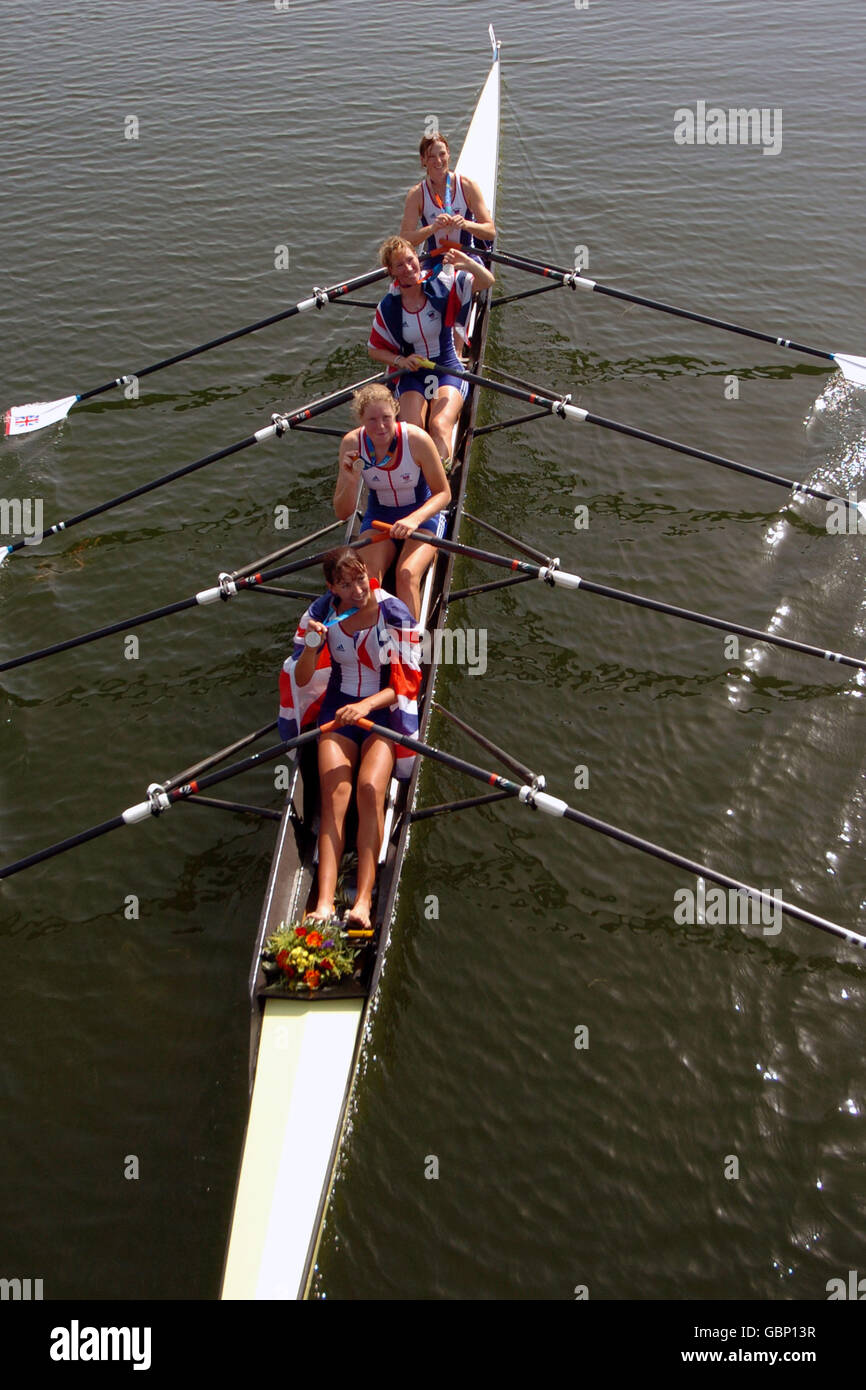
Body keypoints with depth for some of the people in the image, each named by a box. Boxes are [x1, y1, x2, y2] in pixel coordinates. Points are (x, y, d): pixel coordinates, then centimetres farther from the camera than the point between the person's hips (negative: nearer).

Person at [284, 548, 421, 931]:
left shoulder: (394, 613, -10)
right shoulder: (321, 612, -3)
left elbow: (405, 684, -9)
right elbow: (301, 681, 1)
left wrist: (366, 705, -24)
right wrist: (311, 646, -19)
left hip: (384, 709, -2)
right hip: (338, 707, 2)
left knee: (370, 788, -27)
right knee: (334, 796, -19)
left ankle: (363, 900, -29)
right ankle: (324, 903, -28)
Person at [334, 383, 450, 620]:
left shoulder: (417, 440, -23)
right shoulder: (352, 443, -15)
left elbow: (443, 493, -11)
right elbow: (343, 514, -10)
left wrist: (414, 519, -28)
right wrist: (351, 481, -30)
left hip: (423, 514, -2)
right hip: (378, 517, 2)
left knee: (407, 575, -29)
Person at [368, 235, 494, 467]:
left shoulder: (441, 285, -7)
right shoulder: (389, 307, -3)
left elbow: (487, 281, -12)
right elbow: (374, 349, 9)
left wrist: (469, 264, -34)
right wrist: (400, 360, -11)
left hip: (448, 371, -2)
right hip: (412, 375, 2)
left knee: (439, 426, -29)